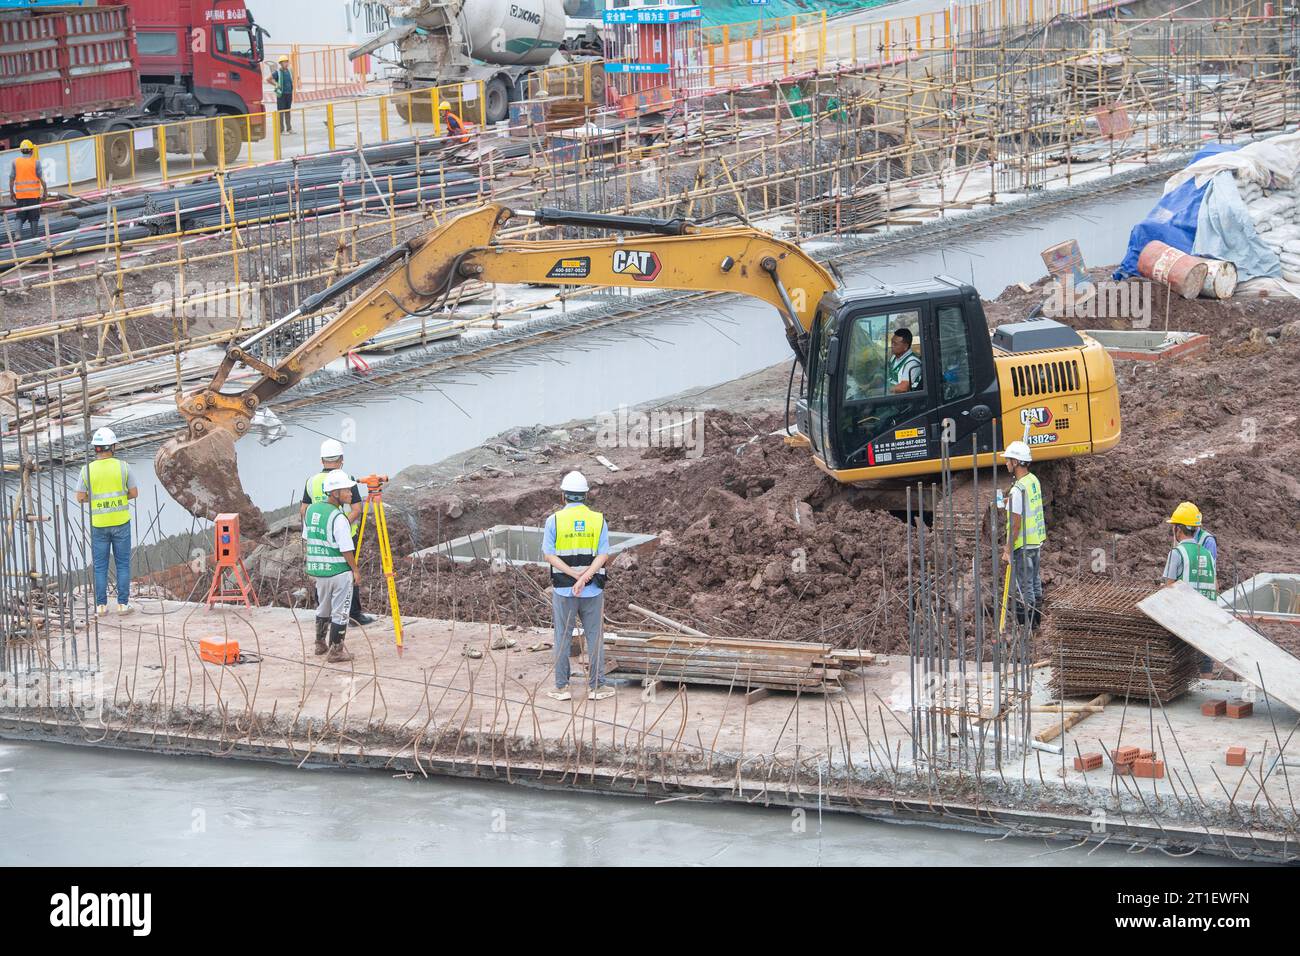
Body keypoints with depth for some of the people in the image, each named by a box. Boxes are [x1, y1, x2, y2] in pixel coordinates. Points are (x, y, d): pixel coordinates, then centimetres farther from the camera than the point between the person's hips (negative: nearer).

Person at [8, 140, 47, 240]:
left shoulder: (15, 162, 0)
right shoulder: (35, 162, -5)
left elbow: (11, 178, 2)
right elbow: (41, 178, -6)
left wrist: (11, 192, 11)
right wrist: (45, 190, 4)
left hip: (20, 194, 2)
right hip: (34, 193, -2)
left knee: (20, 216, 9)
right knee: (34, 217, 7)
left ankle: (19, 233, -10)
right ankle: (34, 236, 10)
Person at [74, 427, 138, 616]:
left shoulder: (87, 470, -7)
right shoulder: (123, 467, -7)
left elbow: (80, 497, -4)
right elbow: (134, 493, -2)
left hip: (98, 524, 0)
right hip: (121, 522, 0)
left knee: (100, 566, 9)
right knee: (123, 564, 9)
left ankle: (101, 605, 8)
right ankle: (123, 603, 7)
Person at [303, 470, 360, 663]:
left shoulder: (311, 510, 4)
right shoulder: (338, 518, -20)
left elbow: (306, 539, 12)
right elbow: (347, 549, -18)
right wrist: (355, 569, -5)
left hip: (317, 569, 7)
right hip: (339, 571, -7)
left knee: (323, 608, 23)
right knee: (340, 611, 2)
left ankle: (320, 644, 34)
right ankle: (336, 651, 6)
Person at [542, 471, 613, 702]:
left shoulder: (554, 520, -5)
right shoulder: (598, 520, -1)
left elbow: (549, 555, -10)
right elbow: (603, 555, -9)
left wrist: (575, 575, -13)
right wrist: (584, 578, -16)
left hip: (563, 589, -1)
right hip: (593, 590, 1)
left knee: (563, 637, 8)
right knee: (594, 637, 9)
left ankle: (562, 687, 10)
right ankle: (596, 687, 11)